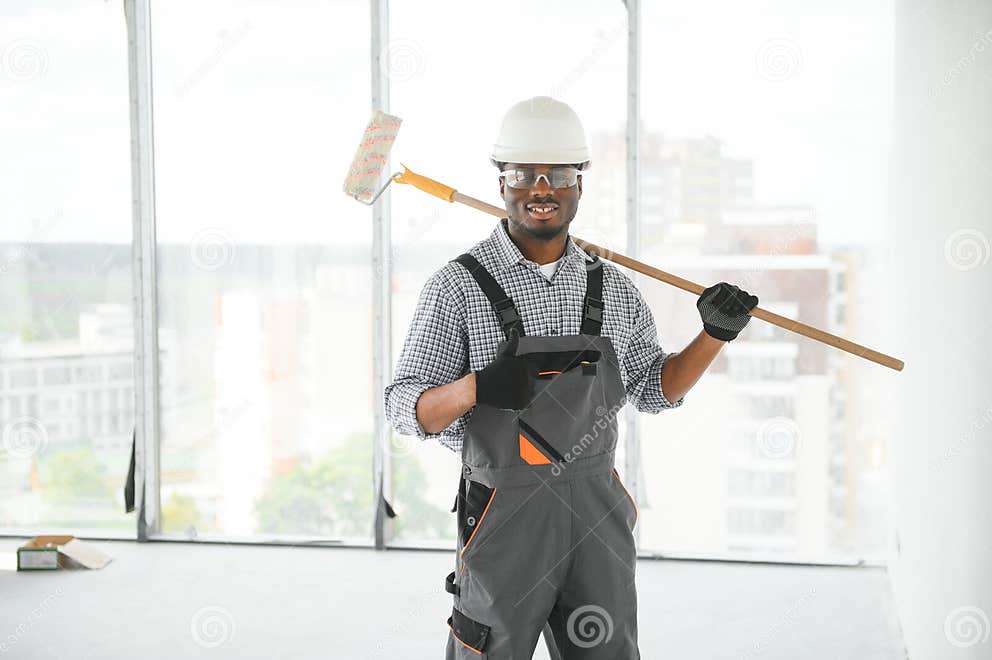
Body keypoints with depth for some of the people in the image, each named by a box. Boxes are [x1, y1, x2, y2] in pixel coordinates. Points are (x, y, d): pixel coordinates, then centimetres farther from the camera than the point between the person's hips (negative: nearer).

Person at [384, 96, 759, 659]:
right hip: (505, 520, -4)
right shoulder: (459, 286, -8)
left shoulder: (613, 289, 6)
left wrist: (714, 336, 2)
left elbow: (655, 389, 16)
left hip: (598, 516, 4)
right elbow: (406, 409, -9)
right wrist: (476, 387, -29)